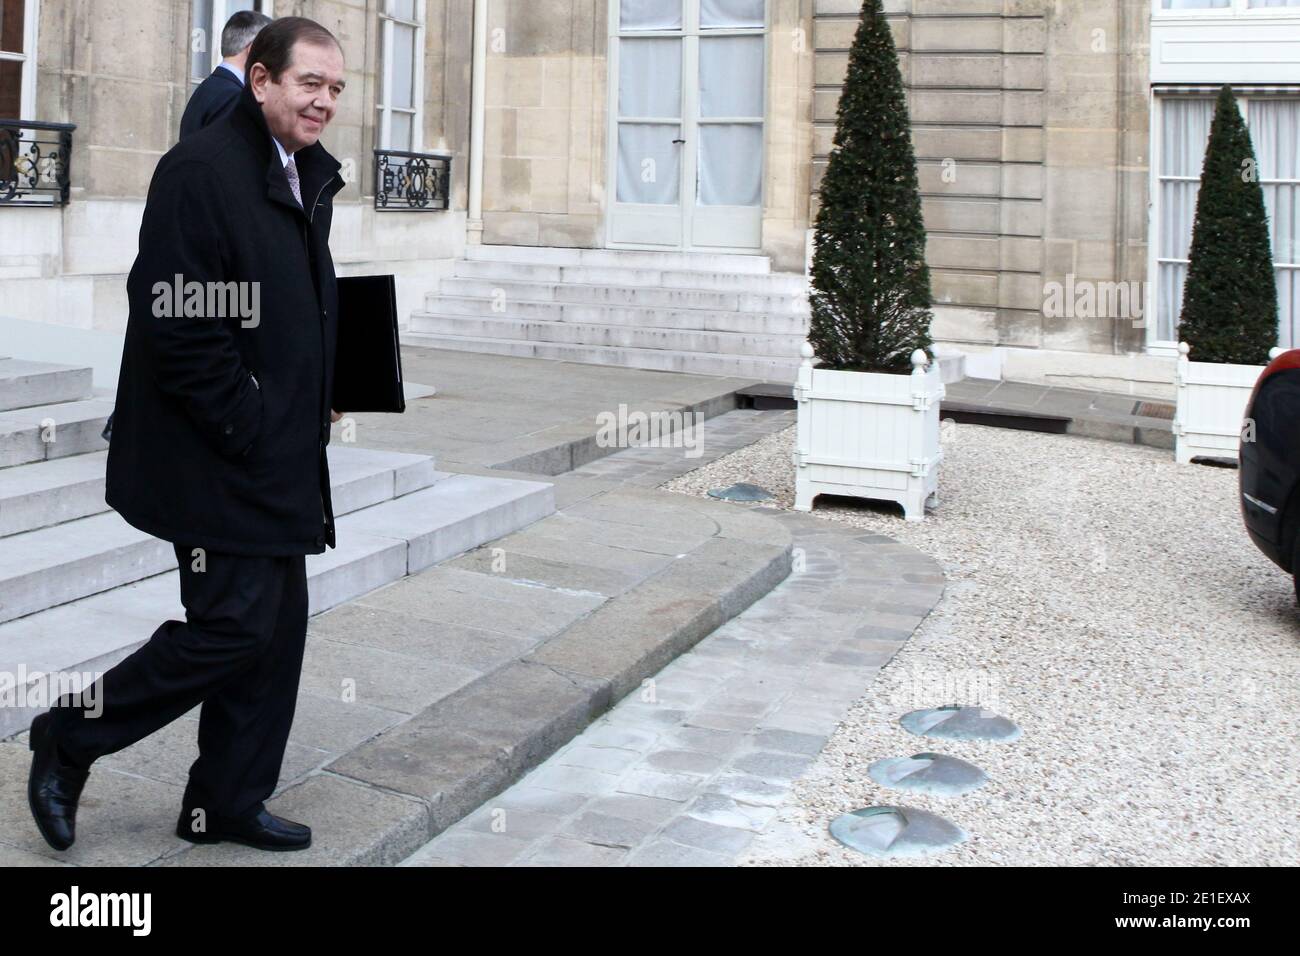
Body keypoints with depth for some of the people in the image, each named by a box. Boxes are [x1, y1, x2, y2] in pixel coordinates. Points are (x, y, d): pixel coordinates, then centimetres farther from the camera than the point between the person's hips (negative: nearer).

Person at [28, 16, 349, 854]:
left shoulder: (306, 177, 12)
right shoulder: (201, 170, -16)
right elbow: (180, 324, -21)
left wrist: (317, 403, 9)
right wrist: (247, 428, -18)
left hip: (282, 458, 9)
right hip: (218, 458, -9)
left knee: (277, 626, 11)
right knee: (234, 622, -6)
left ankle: (230, 802, 25)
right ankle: (69, 739, 15)